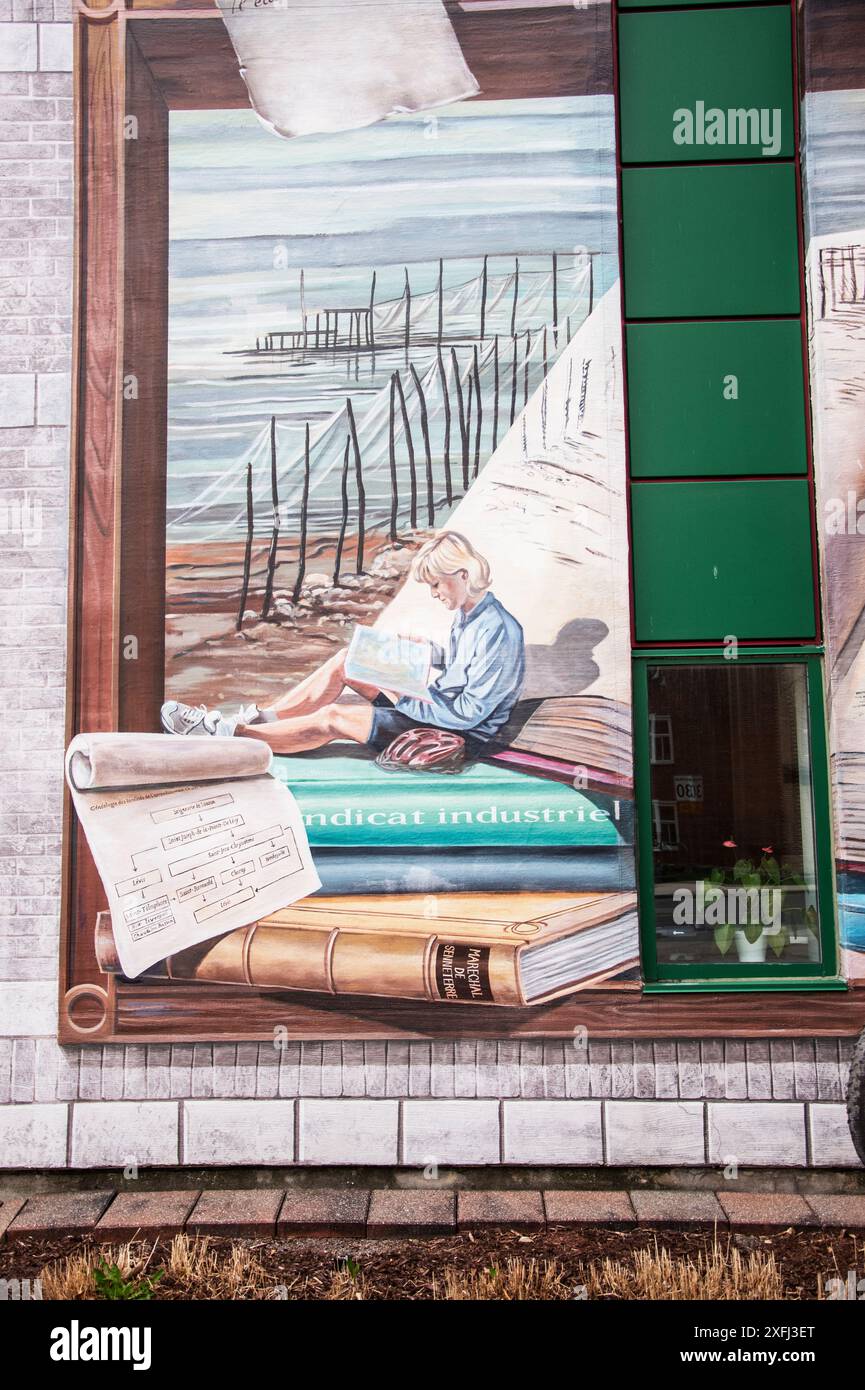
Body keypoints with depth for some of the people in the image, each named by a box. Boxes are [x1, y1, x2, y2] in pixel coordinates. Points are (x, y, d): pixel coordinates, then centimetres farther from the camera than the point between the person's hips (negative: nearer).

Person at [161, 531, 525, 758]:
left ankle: (228, 732, -6)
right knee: (346, 661, 0)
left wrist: (407, 700, -20)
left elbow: (469, 713, -26)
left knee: (331, 718, -15)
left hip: (460, 735, -9)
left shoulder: (498, 632, -25)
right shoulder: (467, 612, 5)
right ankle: (264, 717, 5)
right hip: (434, 705, 9)